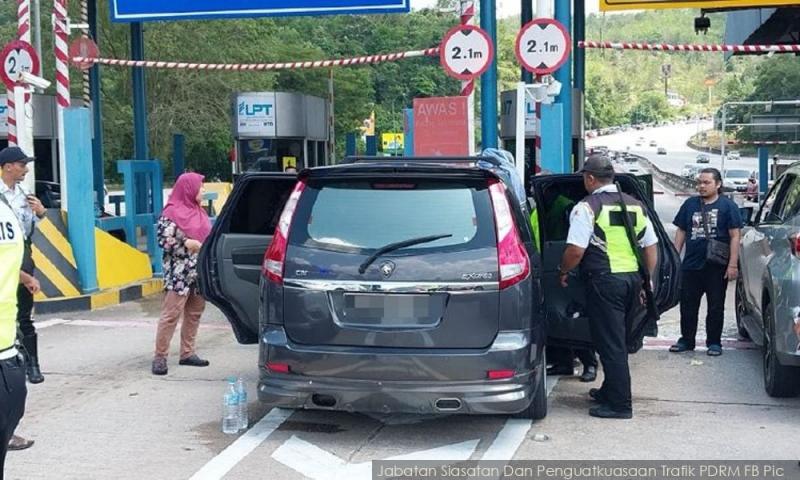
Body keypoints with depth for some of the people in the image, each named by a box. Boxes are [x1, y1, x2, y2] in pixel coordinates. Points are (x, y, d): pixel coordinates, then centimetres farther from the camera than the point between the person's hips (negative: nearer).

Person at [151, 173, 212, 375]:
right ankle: (160, 356, -4)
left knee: (194, 313, 10)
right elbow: (163, 240, -12)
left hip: (199, 271, 8)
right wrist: (186, 243, -20)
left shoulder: (199, 212, 15)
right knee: (171, 314, -8)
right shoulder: (171, 213, -7)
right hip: (179, 273, -8)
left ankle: (187, 353, 18)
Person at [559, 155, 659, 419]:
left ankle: (619, 404, 1)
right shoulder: (635, 205, 12)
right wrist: (644, 282, 20)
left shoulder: (587, 207, -9)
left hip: (605, 281, -7)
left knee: (610, 344, -2)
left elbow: (576, 250, -16)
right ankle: (610, 391, 31)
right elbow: (651, 248, 14)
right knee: (618, 340, 19)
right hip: (632, 279, 7)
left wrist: (563, 271, 1)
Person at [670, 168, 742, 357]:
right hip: (691, 265, 4)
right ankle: (686, 340, 20)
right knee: (687, 306, 8)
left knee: (715, 307, 6)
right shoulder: (690, 204, 9)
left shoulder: (727, 206, -3)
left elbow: (735, 236, -6)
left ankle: (714, 342, 17)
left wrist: (733, 264, -12)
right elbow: (681, 232, 13)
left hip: (717, 268, -3)